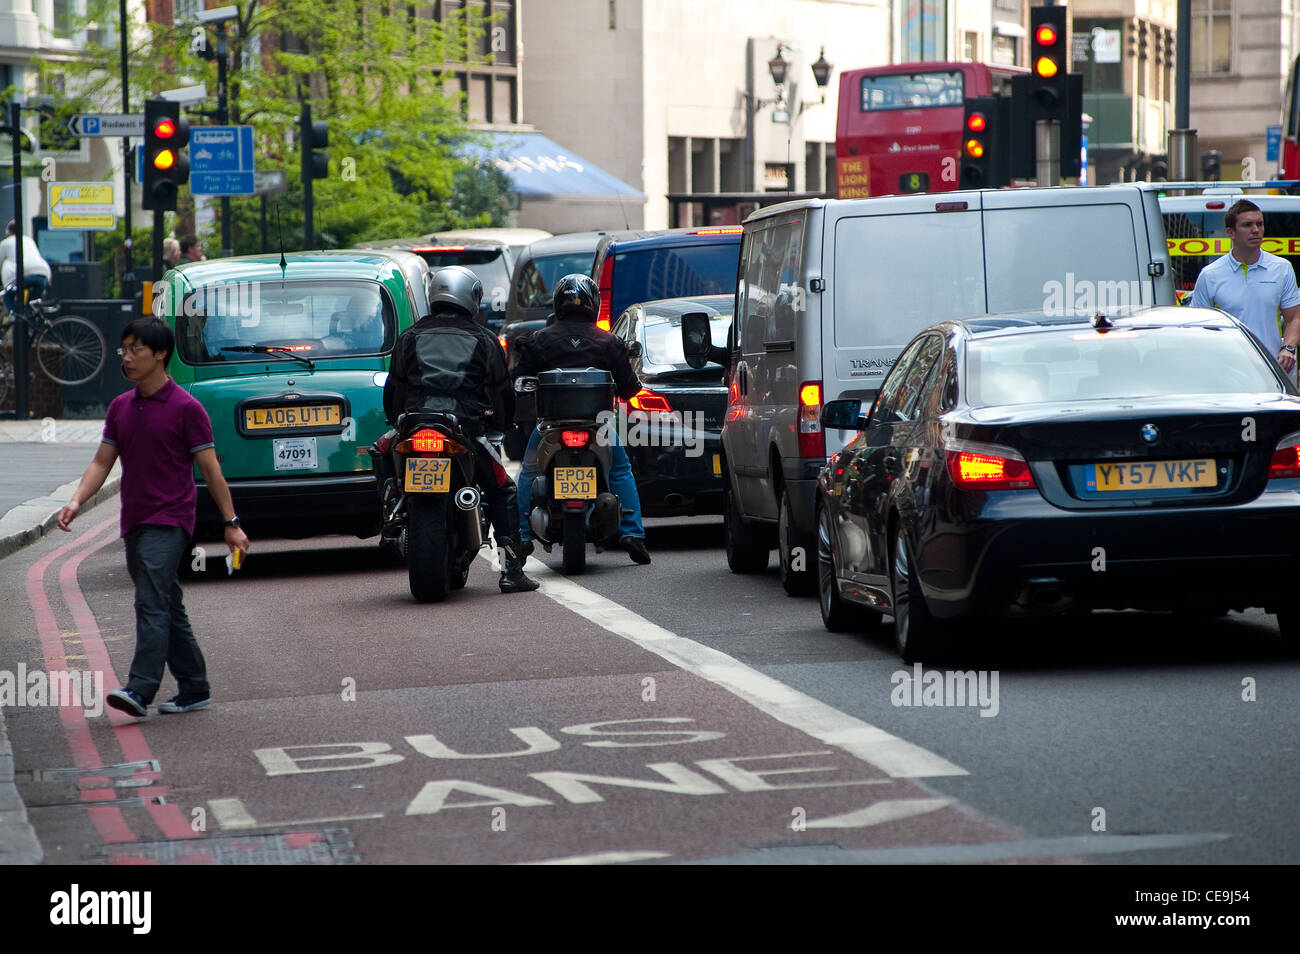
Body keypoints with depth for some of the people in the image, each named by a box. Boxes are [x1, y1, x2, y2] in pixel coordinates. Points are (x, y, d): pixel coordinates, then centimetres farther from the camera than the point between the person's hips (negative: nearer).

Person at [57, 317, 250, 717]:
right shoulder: (120, 407, 11)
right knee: (168, 608, 12)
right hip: (134, 522, 7)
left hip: (170, 521, -7)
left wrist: (231, 523, -5)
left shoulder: (185, 408, -7)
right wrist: (76, 501, -5)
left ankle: (140, 690, -26)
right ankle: (194, 689, 19)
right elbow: (102, 462, 12)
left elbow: (210, 469, -5)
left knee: (152, 603, -18)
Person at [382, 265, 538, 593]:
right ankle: (511, 569, -2)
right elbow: (501, 390, 8)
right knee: (502, 492, 10)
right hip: (466, 427, -2)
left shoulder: (410, 338, 13)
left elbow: (393, 389, 15)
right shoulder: (482, 339, 6)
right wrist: (506, 418, 28)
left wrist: (395, 421, 31)